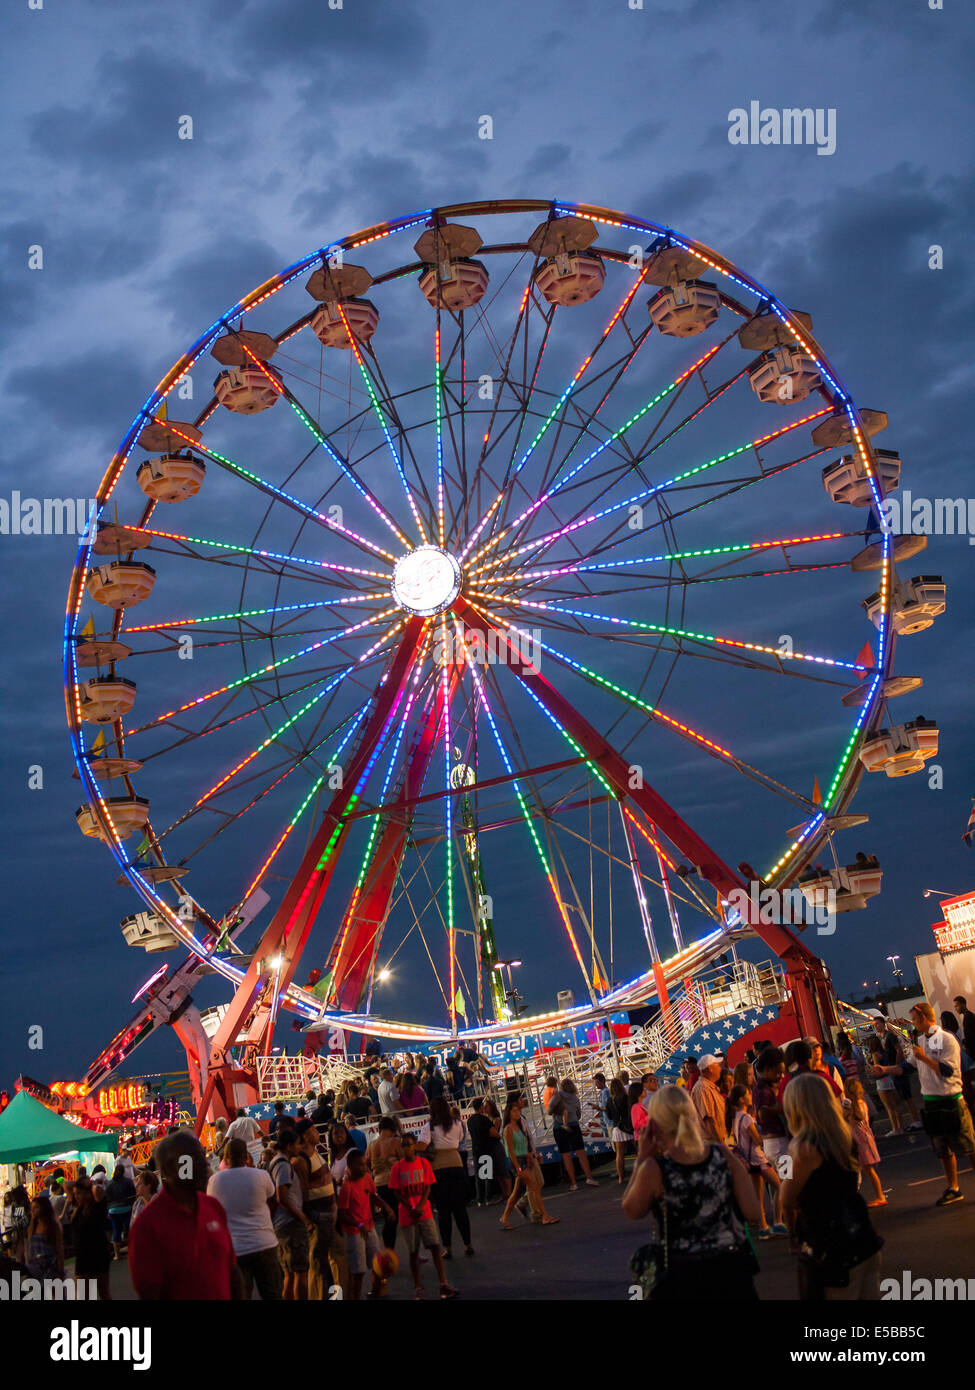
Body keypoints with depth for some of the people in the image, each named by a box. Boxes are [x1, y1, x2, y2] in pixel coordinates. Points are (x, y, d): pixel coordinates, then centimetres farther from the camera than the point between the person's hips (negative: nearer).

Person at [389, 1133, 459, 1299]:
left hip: (425, 1212, 1)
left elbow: (428, 1187, 0)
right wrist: (412, 1209, -14)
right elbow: (397, 1193, -4)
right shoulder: (397, 1167, -3)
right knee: (413, 1252, 5)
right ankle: (418, 1287, 17)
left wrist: (420, 1207, -14)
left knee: (435, 1247, -7)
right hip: (406, 1215, -1)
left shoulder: (423, 1163, 1)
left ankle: (443, 1286, -6)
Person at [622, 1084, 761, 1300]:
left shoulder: (654, 1169, -16)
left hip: (685, 1280, -3)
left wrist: (642, 1158, 3)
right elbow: (752, 1213, -5)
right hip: (732, 1272, 3)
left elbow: (632, 1212, 3)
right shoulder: (723, 1154, -8)